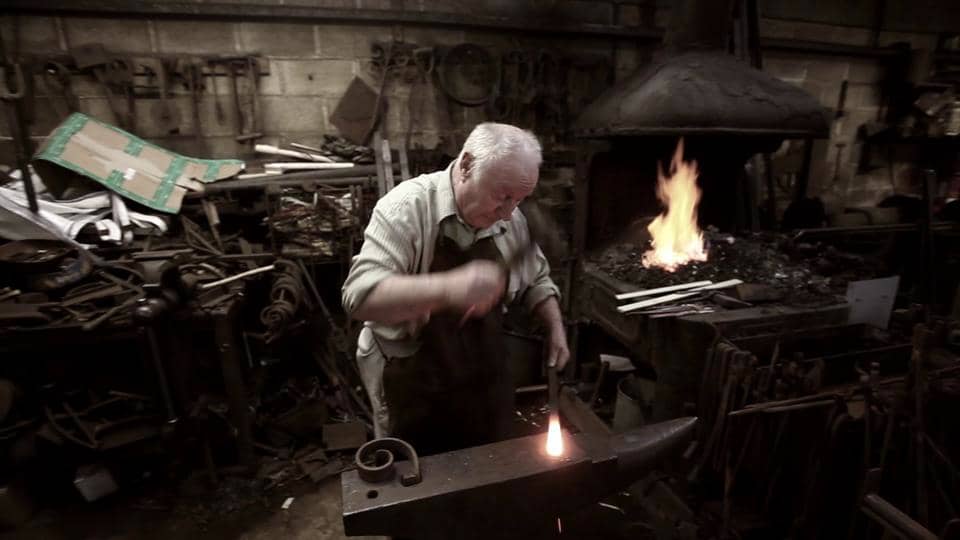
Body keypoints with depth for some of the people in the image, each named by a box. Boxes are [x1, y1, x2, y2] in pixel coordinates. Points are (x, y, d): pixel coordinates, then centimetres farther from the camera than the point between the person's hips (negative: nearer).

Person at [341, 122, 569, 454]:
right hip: (414, 389, -5)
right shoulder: (407, 207, -21)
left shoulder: (510, 218, -2)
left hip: (487, 383, 5)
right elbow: (360, 295, -32)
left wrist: (554, 327, 0)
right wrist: (447, 288, -44)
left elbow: (536, 279, 14)